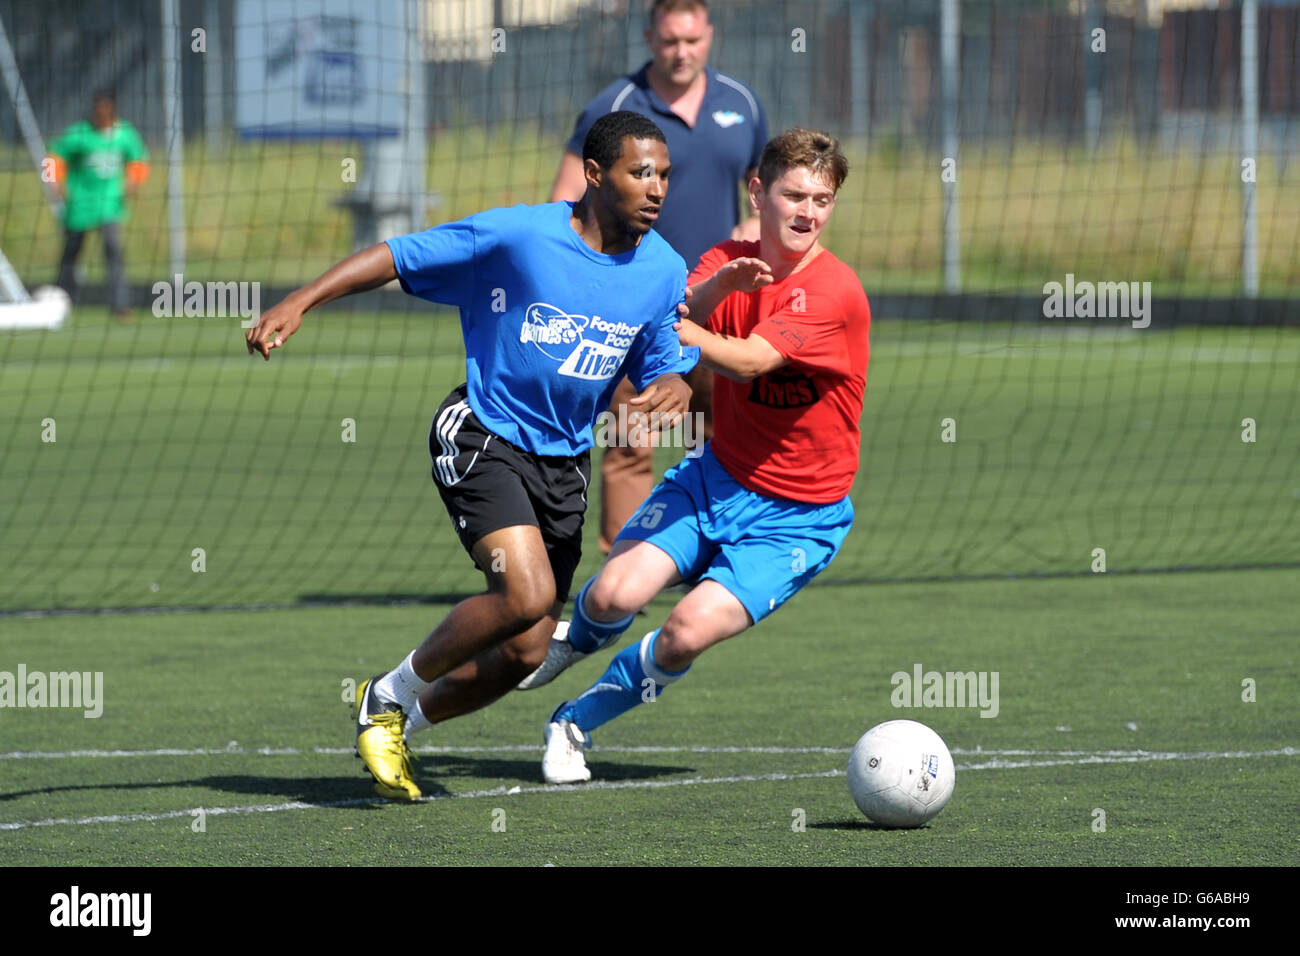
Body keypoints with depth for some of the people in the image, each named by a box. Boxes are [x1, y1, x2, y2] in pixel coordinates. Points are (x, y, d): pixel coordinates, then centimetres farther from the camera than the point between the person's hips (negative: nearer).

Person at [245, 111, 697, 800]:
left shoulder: (663, 271, -1)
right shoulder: (517, 236, -16)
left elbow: (665, 367, 11)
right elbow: (396, 256, -11)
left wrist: (674, 389, -15)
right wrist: (300, 303, -20)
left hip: (564, 460, 6)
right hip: (483, 437, -6)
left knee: (524, 653, 2)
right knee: (527, 593, -27)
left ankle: (399, 722, 29)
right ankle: (391, 693, -2)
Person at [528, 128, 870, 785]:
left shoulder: (834, 292, -18)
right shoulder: (727, 262, 0)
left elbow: (747, 361, -28)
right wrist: (714, 288, -36)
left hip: (797, 517, -4)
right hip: (716, 479, 4)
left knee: (689, 632, -22)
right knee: (615, 594, -19)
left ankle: (576, 724, 5)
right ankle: (570, 647, 20)